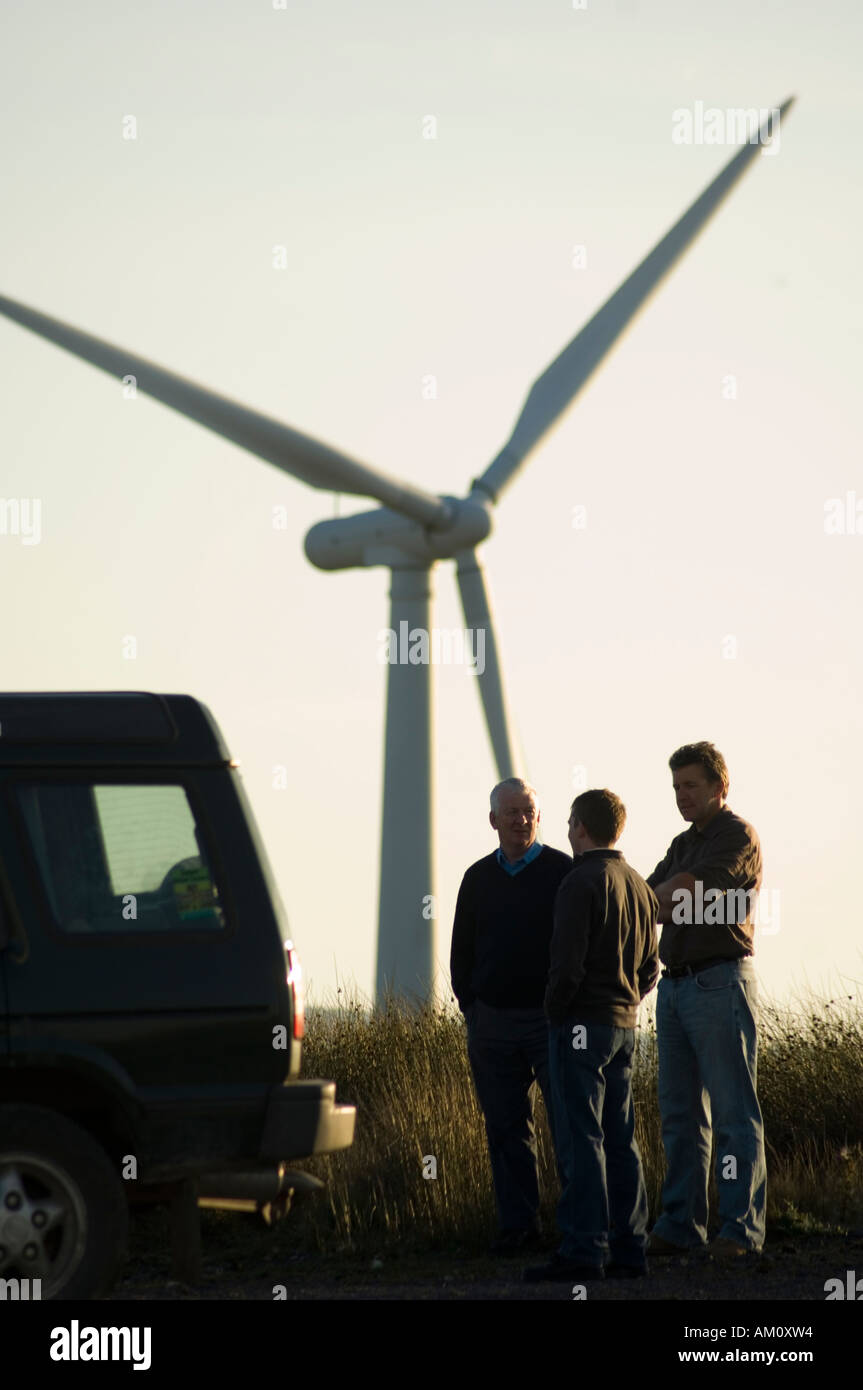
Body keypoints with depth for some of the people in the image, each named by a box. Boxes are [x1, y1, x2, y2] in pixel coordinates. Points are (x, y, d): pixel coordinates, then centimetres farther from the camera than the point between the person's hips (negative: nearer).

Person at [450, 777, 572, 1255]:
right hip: (492, 1019, 4)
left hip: (551, 1018, -4)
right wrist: (471, 1008, 9)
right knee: (505, 1128, 5)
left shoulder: (564, 872, 1)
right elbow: (461, 950, 18)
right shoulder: (478, 878, 12)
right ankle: (517, 1225, 10)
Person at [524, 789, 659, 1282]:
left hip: (582, 1022, -8)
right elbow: (651, 967, 17)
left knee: (581, 1139, -8)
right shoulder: (639, 885, 14)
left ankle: (584, 1248, -11)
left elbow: (568, 963, -18)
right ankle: (629, 1249, 10)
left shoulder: (581, 884, -12)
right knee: (620, 1139, 9)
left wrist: (555, 1009, -6)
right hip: (625, 1025, 8)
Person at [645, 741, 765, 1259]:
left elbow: (682, 896, -15)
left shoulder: (737, 836, -6)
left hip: (721, 980, -8)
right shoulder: (683, 845, 22)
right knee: (681, 1113, 7)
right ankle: (680, 1226, 10)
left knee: (734, 1112, -6)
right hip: (675, 984, 8)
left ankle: (742, 1229, -6)